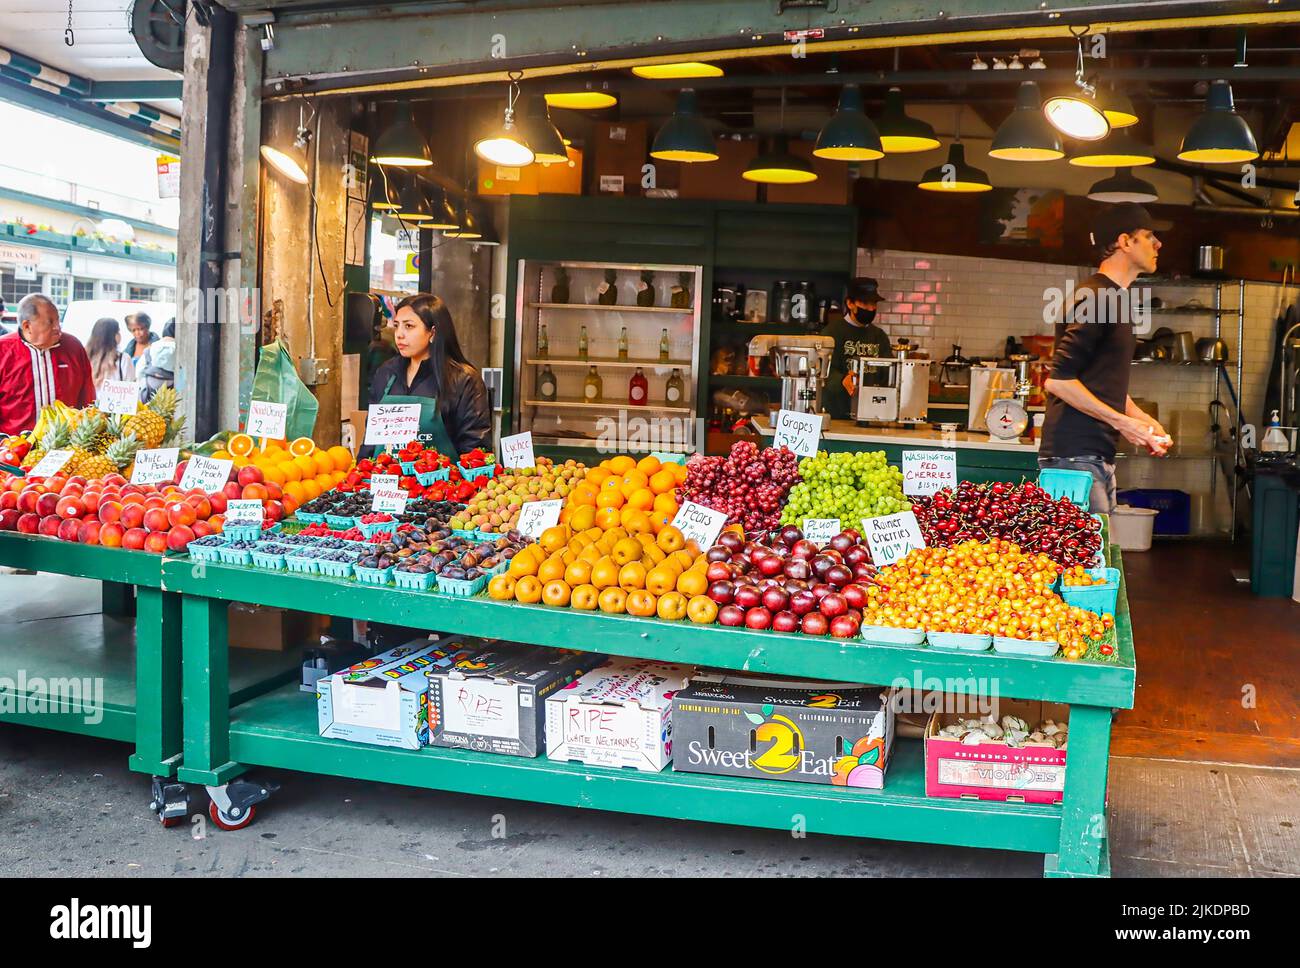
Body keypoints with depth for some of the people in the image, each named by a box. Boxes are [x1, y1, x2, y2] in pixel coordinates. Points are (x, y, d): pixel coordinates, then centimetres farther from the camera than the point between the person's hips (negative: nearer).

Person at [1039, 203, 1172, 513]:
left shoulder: (1116, 297, 20)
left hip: (1098, 455, 10)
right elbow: (1058, 380, -20)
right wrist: (1122, 422, -16)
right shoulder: (1095, 297, -12)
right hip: (1075, 455, -10)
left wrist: (1141, 419, 14)